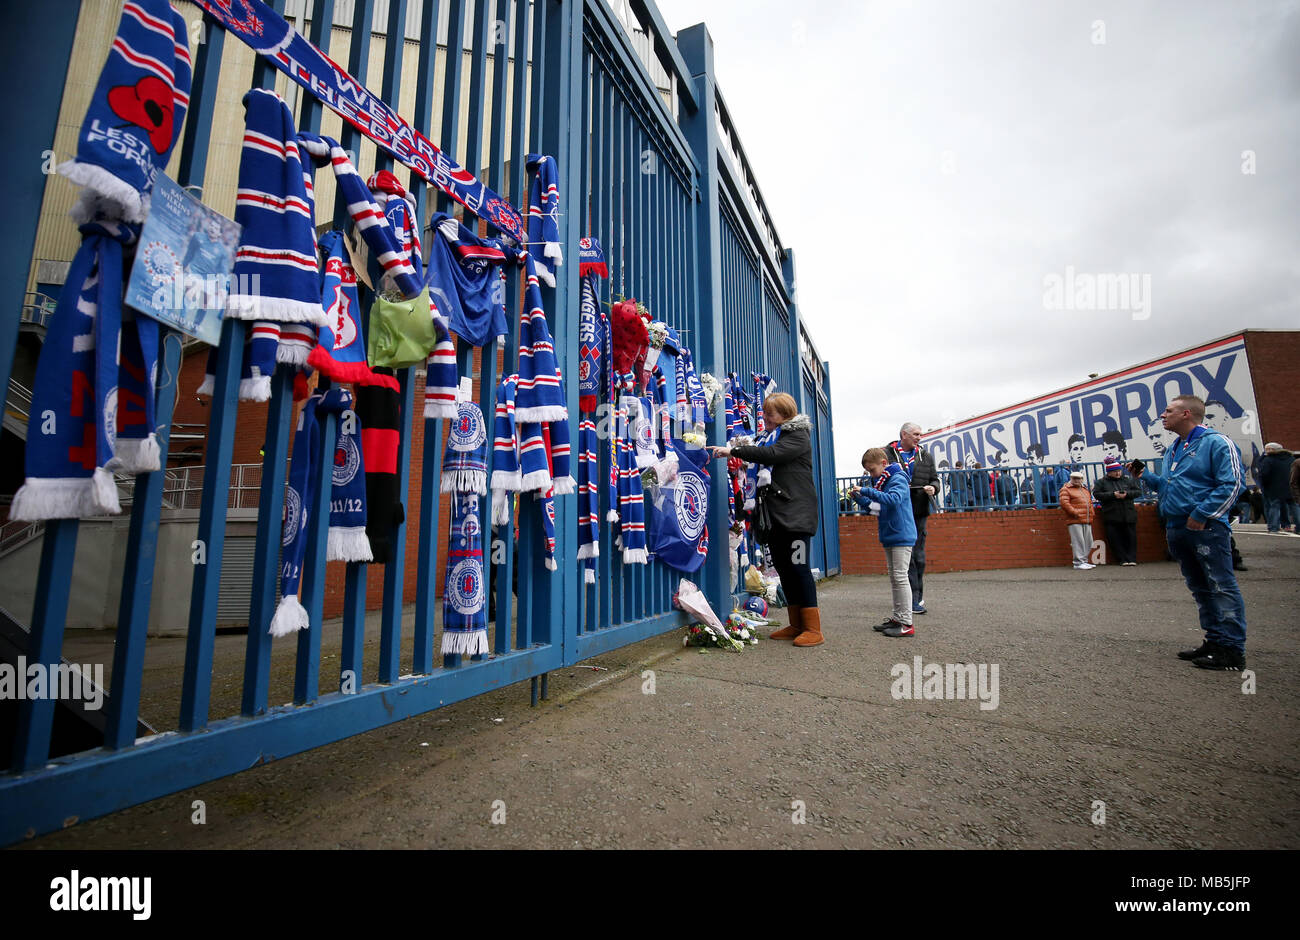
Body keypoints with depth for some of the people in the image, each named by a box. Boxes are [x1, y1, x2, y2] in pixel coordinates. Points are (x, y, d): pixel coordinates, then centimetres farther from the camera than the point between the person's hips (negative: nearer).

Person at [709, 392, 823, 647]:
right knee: (783, 566, 8)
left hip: (795, 512, -8)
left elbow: (771, 454, -20)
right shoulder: (774, 436, 22)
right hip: (777, 514, 9)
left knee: (798, 566, -10)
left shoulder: (798, 436, -4)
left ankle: (814, 628, -3)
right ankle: (796, 625, 16)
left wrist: (734, 450, -20)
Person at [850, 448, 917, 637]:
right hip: (889, 536, 9)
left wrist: (868, 491, -29)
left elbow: (894, 499, -29)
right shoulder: (880, 481, 15)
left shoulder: (898, 478, -12)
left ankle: (907, 623, -5)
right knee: (893, 578, 13)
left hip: (901, 536, -9)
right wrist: (861, 499, 0)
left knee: (900, 577, -9)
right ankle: (897, 617, 22)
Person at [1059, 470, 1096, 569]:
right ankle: (1078, 563, -8)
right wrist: (1075, 513, -15)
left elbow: (1090, 502, 28)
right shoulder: (1065, 489, -1)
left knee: (1088, 542, 9)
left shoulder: (1085, 489, 23)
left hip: (1087, 520, 8)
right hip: (1075, 521, -8)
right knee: (1078, 541, -10)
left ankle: (1084, 561, 18)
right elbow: (1064, 503, -12)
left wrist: (1091, 514, 15)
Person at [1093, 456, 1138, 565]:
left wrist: (1127, 494, -10)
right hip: (1112, 516, -2)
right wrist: (1113, 495, -14)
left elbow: (1137, 491, 8)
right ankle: (1123, 560, 9)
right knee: (1115, 539, 0)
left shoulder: (1128, 479, 10)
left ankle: (1132, 559, 10)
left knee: (1130, 537, 4)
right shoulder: (1102, 482, 3)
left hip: (1128, 514, 2)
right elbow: (1097, 494, -6)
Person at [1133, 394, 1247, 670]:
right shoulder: (1173, 450, 18)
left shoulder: (1216, 443, -6)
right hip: (1177, 530, 9)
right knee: (1199, 588, 13)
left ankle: (1233, 650, -1)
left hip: (1206, 529, -9)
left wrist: (1202, 514, -17)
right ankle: (1215, 640, 22)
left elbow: (1231, 484, -13)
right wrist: (1146, 475, 11)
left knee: (1222, 586, -6)